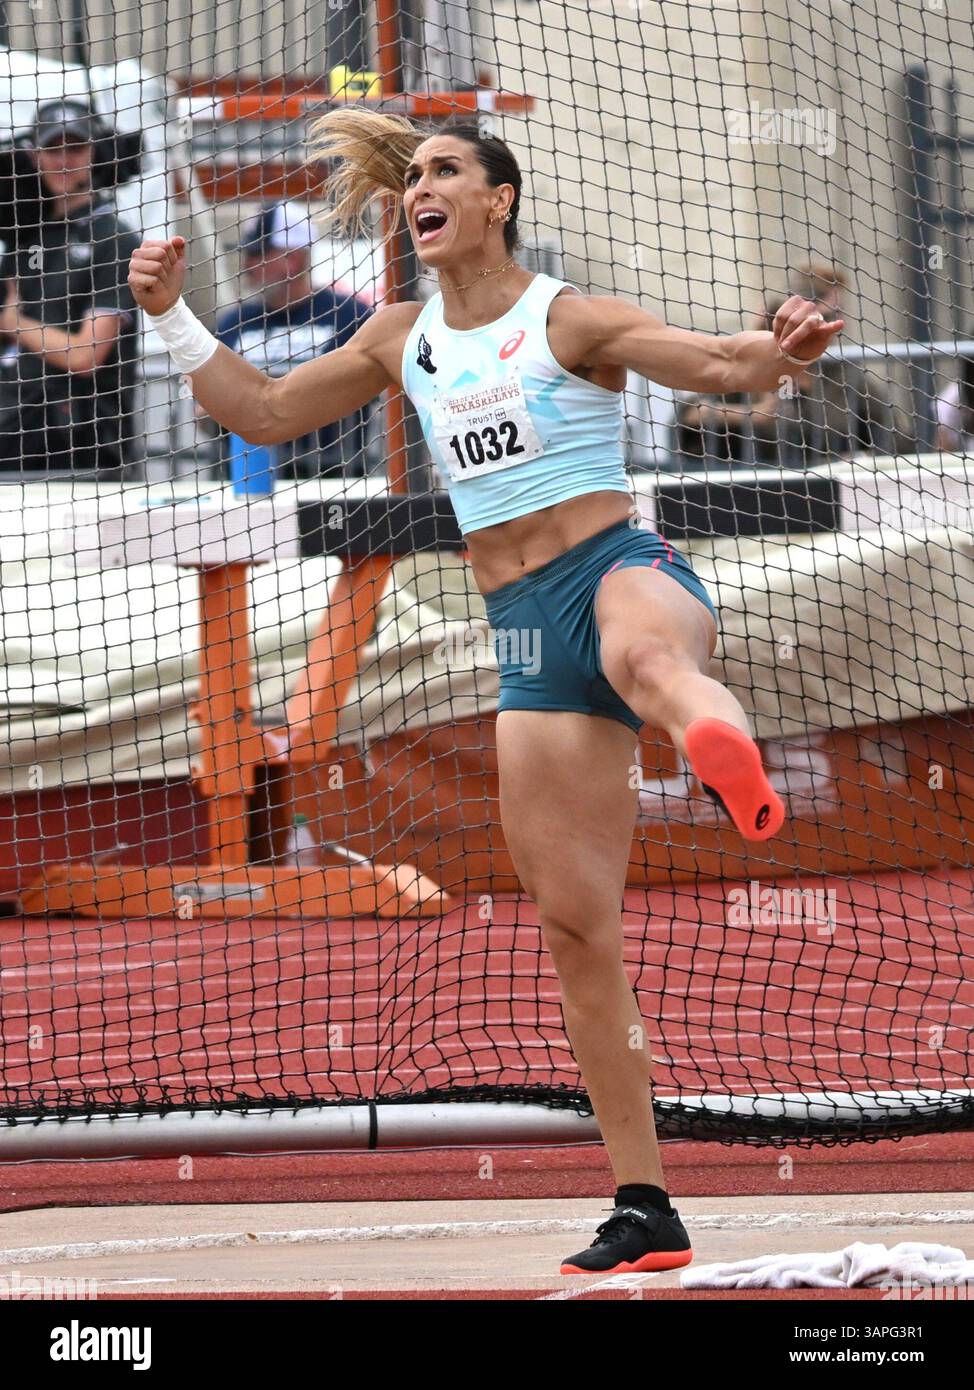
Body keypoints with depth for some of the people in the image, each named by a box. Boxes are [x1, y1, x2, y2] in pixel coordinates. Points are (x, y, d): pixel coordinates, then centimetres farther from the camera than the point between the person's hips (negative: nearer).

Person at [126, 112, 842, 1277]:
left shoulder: (569, 322, -2)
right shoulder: (405, 341, 16)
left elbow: (720, 366, -14)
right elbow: (265, 414, 26)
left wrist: (778, 350, -37)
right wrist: (170, 316, 14)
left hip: (621, 570, -5)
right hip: (525, 635, 6)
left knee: (645, 654, -45)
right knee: (574, 925, 2)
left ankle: (724, 750, -83)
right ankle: (642, 1214, 7)